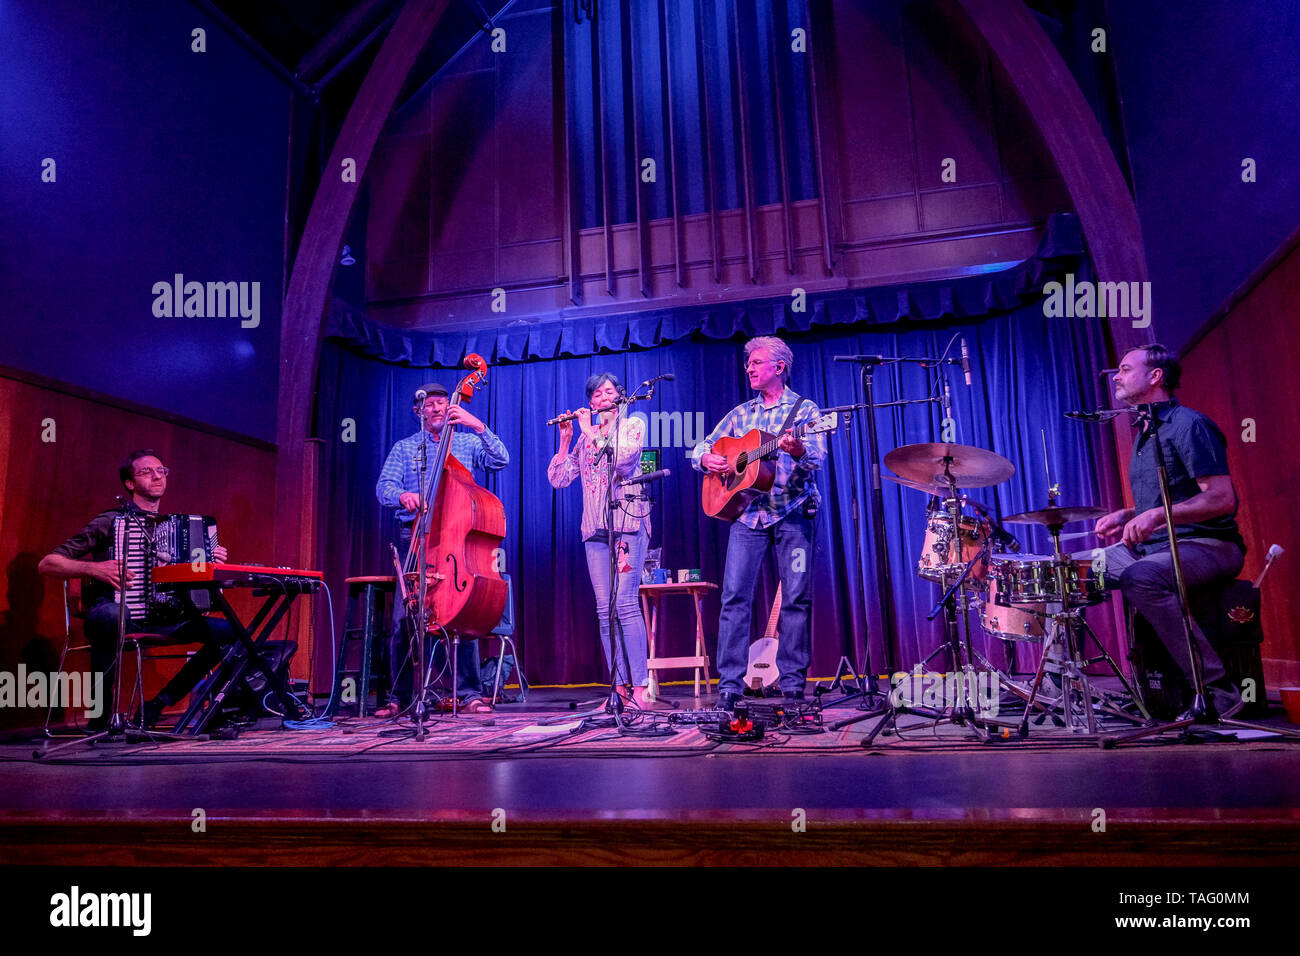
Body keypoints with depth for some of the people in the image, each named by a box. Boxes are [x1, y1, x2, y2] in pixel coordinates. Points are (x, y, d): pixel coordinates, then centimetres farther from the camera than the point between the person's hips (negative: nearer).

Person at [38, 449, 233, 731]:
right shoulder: (110, 522, 2)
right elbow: (47, 564, -2)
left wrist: (212, 566, 4)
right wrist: (95, 568, -18)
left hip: (163, 620, 5)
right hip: (122, 618, -5)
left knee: (230, 631, -11)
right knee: (109, 614, -41)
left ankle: (159, 703, 0)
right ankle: (100, 712, -22)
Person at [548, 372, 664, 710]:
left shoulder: (632, 425, 8)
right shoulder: (584, 440, 20)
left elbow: (624, 460, -12)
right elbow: (558, 479, 13)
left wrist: (592, 431, -3)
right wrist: (565, 439, 6)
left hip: (627, 522, -5)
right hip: (595, 529, 5)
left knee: (625, 603, -14)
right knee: (604, 609, 0)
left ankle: (640, 688, -12)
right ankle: (619, 687, 5)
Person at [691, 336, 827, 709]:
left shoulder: (804, 409, 5)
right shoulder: (740, 413, 18)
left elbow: (816, 457, -10)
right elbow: (702, 446, 17)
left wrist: (798, 450, -32)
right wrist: (706, 459, -7)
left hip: (793, 513, -3)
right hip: (747, 511, 3)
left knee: (796, 597, -4)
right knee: (735, 594, -6)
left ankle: (793, 682, 6)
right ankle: (729, 684, -2)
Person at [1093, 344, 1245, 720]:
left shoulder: (1188, 425, -11)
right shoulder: (1144, 432, 18)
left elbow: (1221, 499, -19)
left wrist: (1158, 515, -30)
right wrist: (1126, 516, 7)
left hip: (1207, 546, -9)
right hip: (1160, 547, 9)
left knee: (1139, 577, -36)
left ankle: (1217, 691, -27)